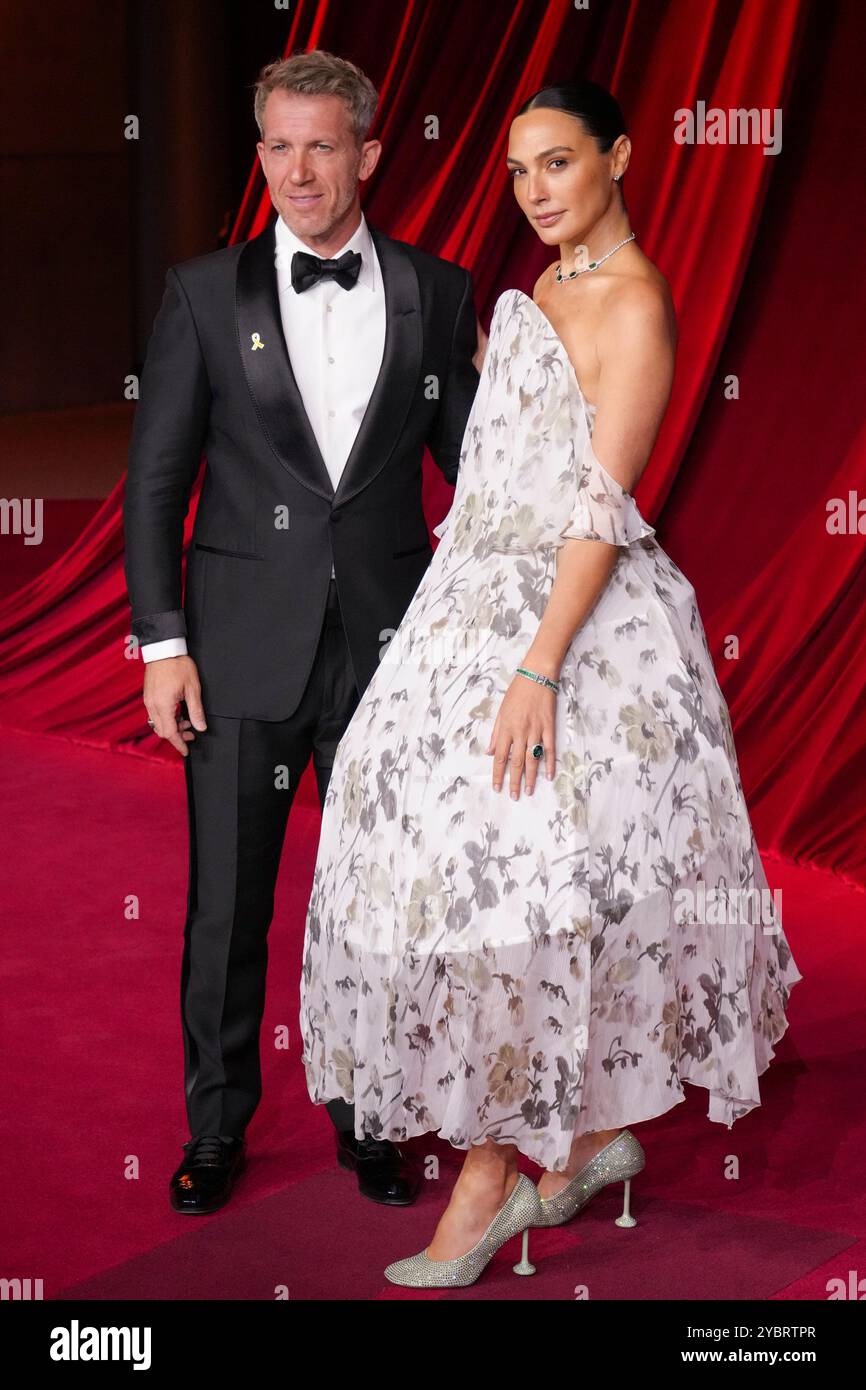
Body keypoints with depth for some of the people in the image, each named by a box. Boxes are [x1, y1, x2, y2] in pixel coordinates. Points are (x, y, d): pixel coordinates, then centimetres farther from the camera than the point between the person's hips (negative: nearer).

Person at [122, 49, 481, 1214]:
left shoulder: (439, 296, 2)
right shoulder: (206, 291, 0)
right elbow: (155, 476, 1)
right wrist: (162, 641, -5)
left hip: (386, 647, 1)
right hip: (243, 649, 0)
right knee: (225, 906, 8)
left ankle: (370, 1120, 29)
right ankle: (217, 1129, 25)